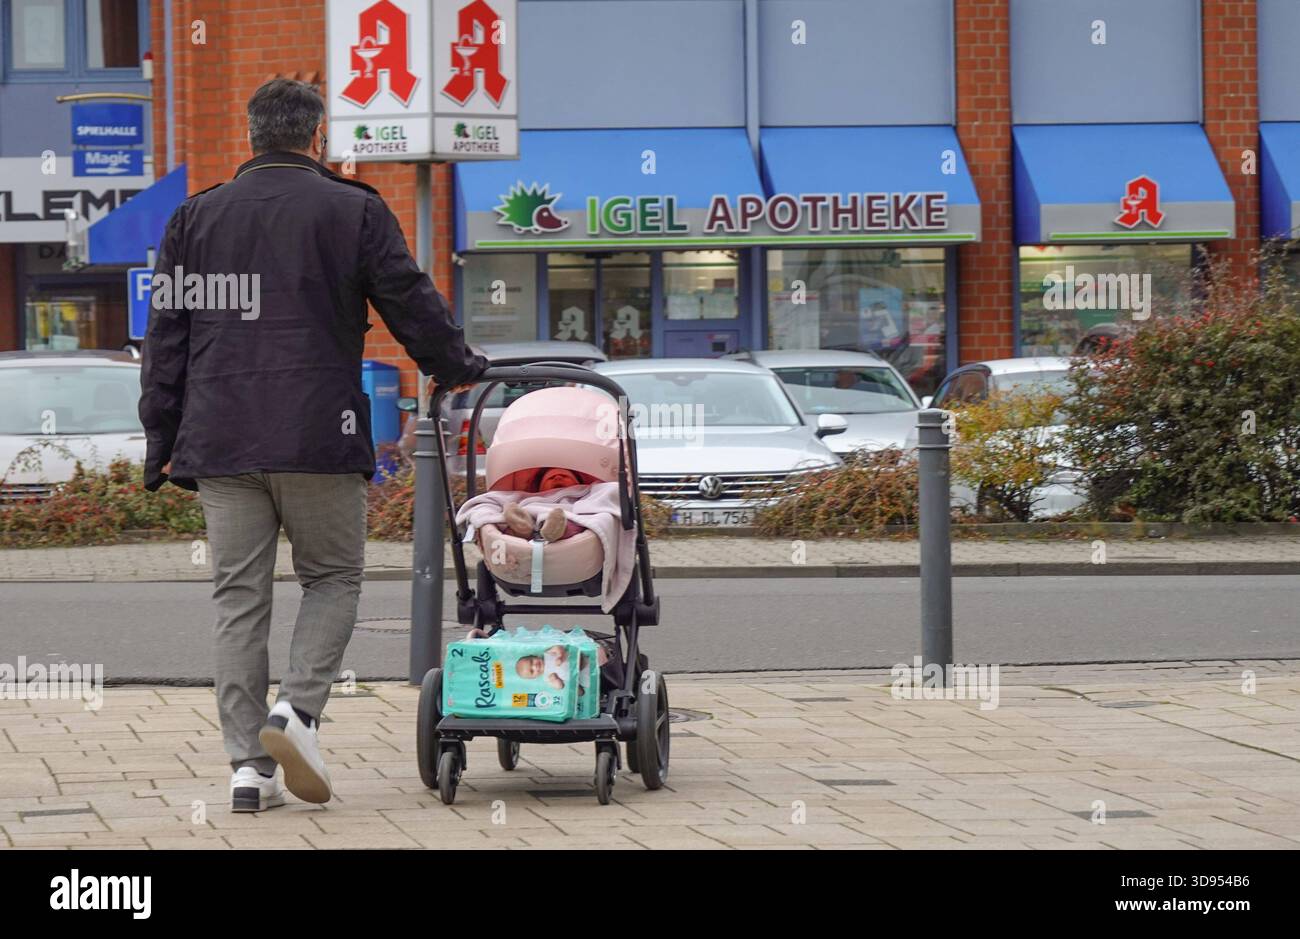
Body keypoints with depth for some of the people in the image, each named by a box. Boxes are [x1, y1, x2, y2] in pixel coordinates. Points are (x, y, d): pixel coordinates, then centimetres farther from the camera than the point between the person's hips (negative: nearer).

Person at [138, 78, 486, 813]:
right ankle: (298, 708, -11)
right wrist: (460, 367, 20)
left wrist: (162, 440, 14)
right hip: (319, 438, -3)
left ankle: (249, 764, 1)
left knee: (240, 596, 5)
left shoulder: (196, 219, 13)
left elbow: (167, 335, 11)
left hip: (219, 441, 3)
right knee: (334, 577, 11)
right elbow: (412, 304, 3)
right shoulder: (353, 211, 2)